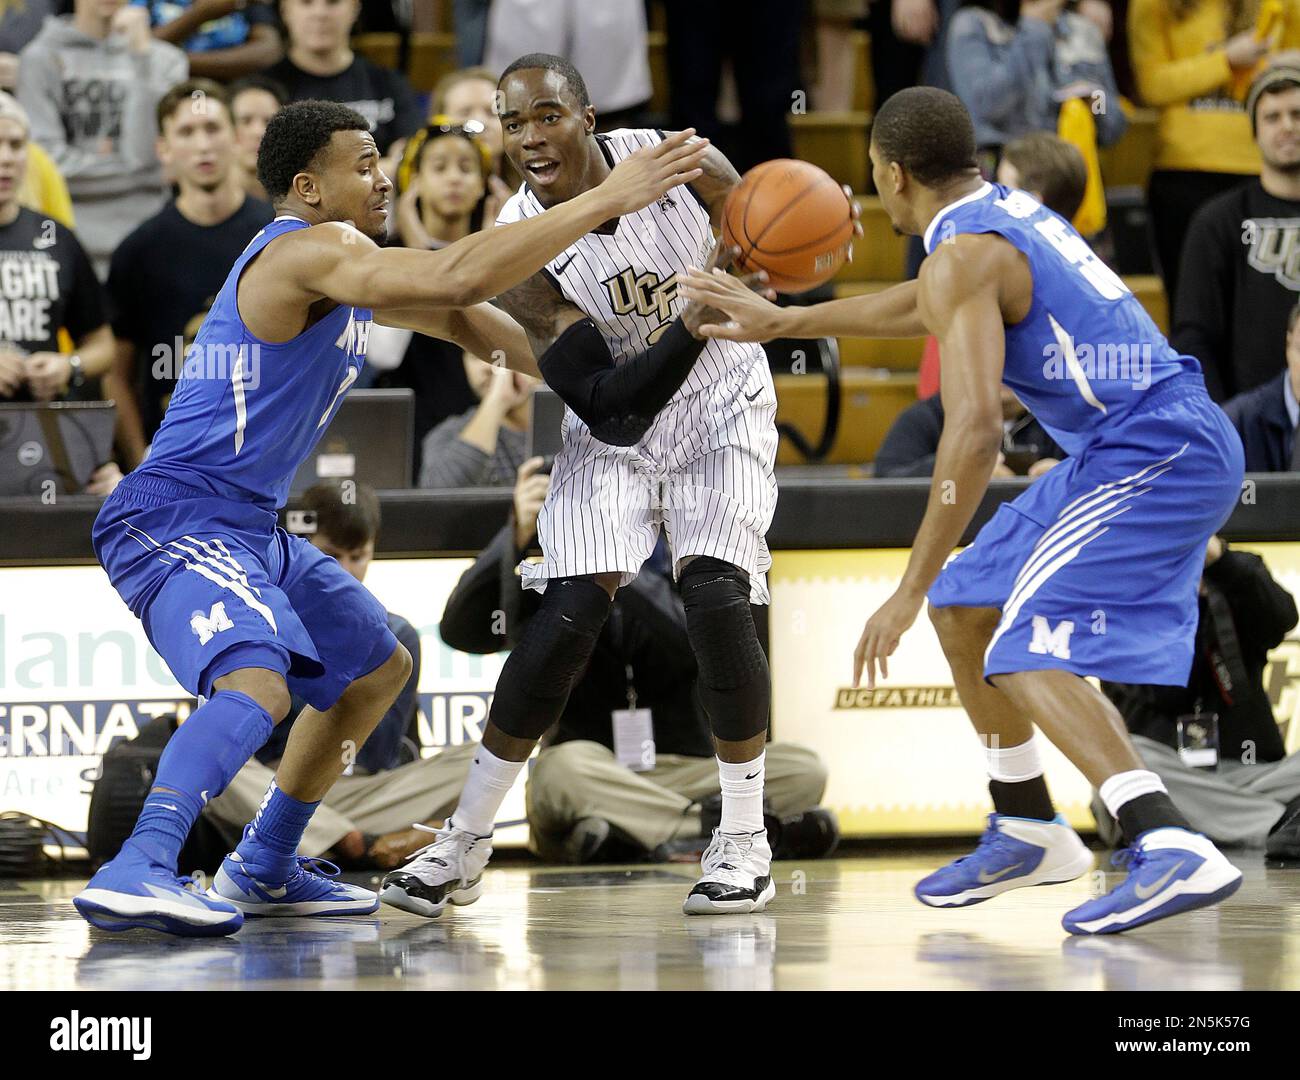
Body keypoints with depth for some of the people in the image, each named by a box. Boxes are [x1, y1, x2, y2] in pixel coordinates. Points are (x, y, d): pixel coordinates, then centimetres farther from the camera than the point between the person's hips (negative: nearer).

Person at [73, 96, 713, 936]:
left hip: (252, 532, 11)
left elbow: (456, 316, 29)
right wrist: (608, 199, -29)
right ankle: (137, 873, -48)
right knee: (256, 682, -35)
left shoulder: (344, 267, 14)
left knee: (376, 669, 24)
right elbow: (459, 278, -31)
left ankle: (263, 869, 30)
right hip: (174, 523, -11)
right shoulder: (307, 250, -18)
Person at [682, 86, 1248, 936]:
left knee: (1028, 651, -20)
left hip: (1153, 455, -10)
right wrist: (780, 322, 43)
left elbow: (975, 428, -26)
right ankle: (1029, 833, 28)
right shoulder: (1006, 211, 15)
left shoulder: (963, 256, -15)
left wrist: (911, 589, -24)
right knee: (964, 605, 18)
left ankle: (1175, 852, -35)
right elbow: (918, 308, 36)